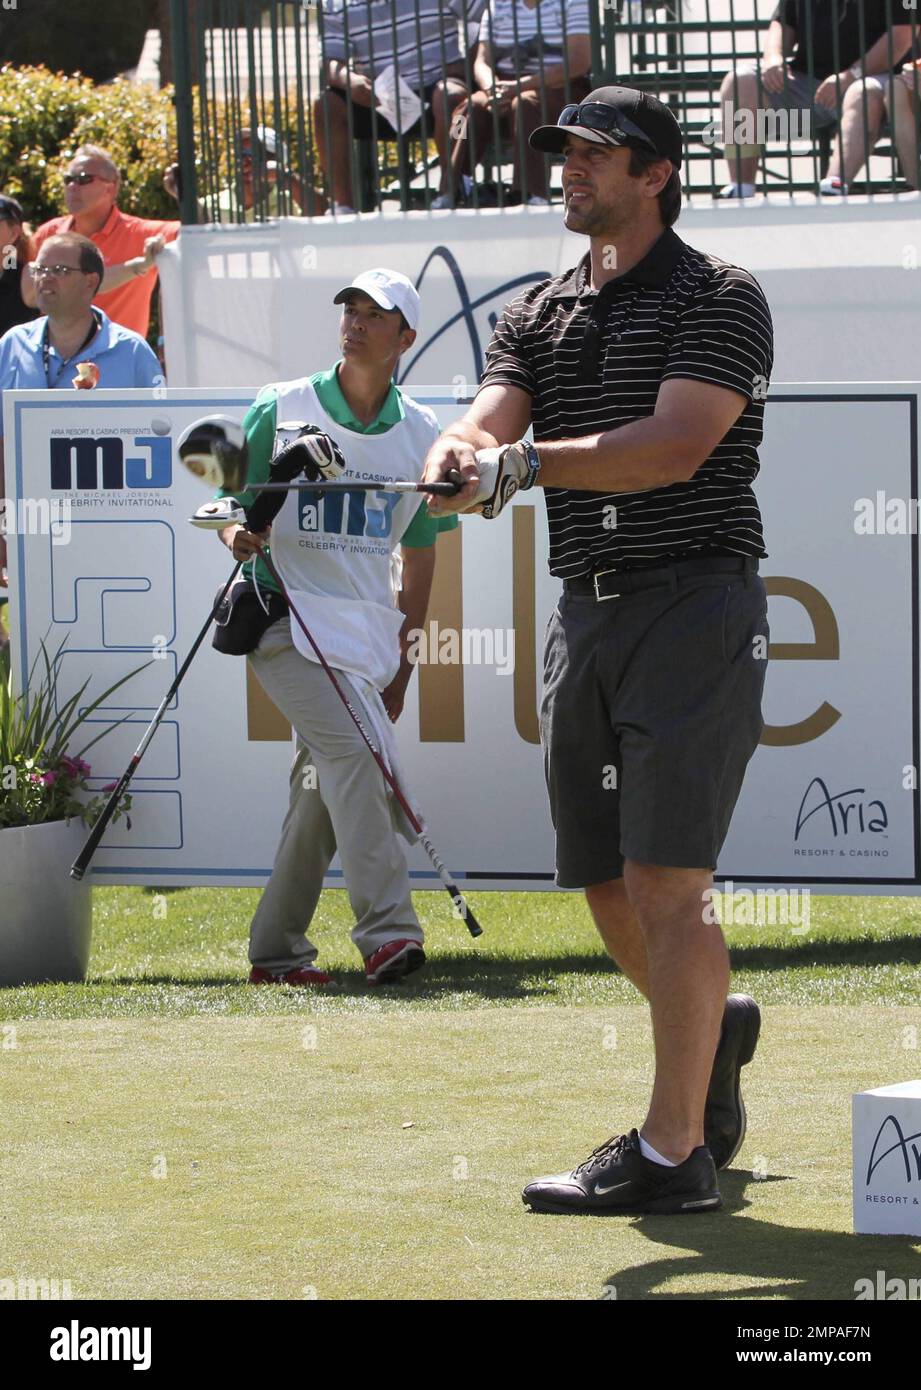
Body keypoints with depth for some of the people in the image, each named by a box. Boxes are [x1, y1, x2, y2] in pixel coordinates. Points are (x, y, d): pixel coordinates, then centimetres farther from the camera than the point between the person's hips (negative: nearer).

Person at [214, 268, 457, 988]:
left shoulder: (420, 434, 10)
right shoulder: (280, 410, 1)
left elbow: (419, 550, 16)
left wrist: (402, 661, 15)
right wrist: (238, 534, -20)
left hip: (365, 630, 4)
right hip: (287, 617, -4)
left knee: (325, 785, 4)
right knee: (353, 748, -22)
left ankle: (276, 949, 15)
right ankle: (386, 929, -25)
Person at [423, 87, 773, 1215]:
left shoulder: (719, 299, -4)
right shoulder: (536, 314, 16)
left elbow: (675, 445, -18)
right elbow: (489, 423, 0)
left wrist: (526, 463, -23)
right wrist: (460, 459, -24)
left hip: (695, 604, -7)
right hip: (584, 610, 7)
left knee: (666, 881, -12)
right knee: (607, 889, 11)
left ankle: (675, 1151, -10)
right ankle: (713, 1027, 39)